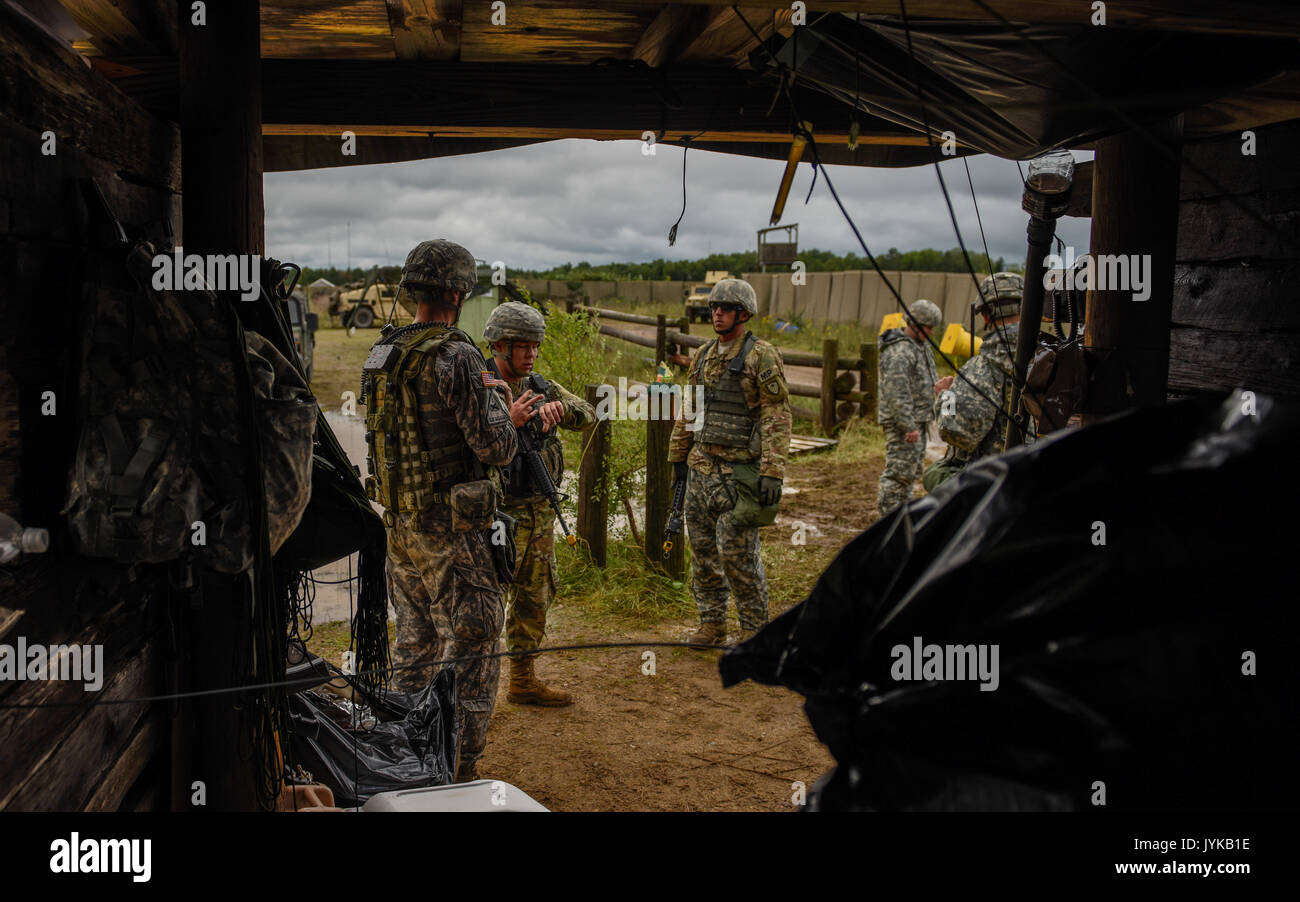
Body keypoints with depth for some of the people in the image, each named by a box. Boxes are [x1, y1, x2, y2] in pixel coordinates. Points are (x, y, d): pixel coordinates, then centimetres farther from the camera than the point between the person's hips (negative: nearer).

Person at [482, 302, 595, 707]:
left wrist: (559, 407, -22)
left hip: (540, 514, 7)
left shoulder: (540, 387, 9)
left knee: (534, 600, 15)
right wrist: (510, 422, -30)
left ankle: (523, 681, 28)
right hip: (498, 514, -7)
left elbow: (587, 414, -2)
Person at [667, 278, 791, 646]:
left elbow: (778, 417, -14)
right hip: (700, 466, 7)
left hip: (738, 471, -7)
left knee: (738, 553, -6)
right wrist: (678, 456, 20)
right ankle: (712, 624, 22)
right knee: (702, 549, 11)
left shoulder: (761, 357, -9)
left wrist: (772, 472, -20)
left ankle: (754, 631, 8)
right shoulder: (703, 357, 13)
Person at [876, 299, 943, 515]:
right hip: (902, 423, -11)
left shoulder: (922, 345, 14)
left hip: (918, 420, 11)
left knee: (914, 470, 16)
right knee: (899, 471, -10)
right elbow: (896, 393, -25)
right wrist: (908, 426, -27)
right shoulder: (899, 352, -20)